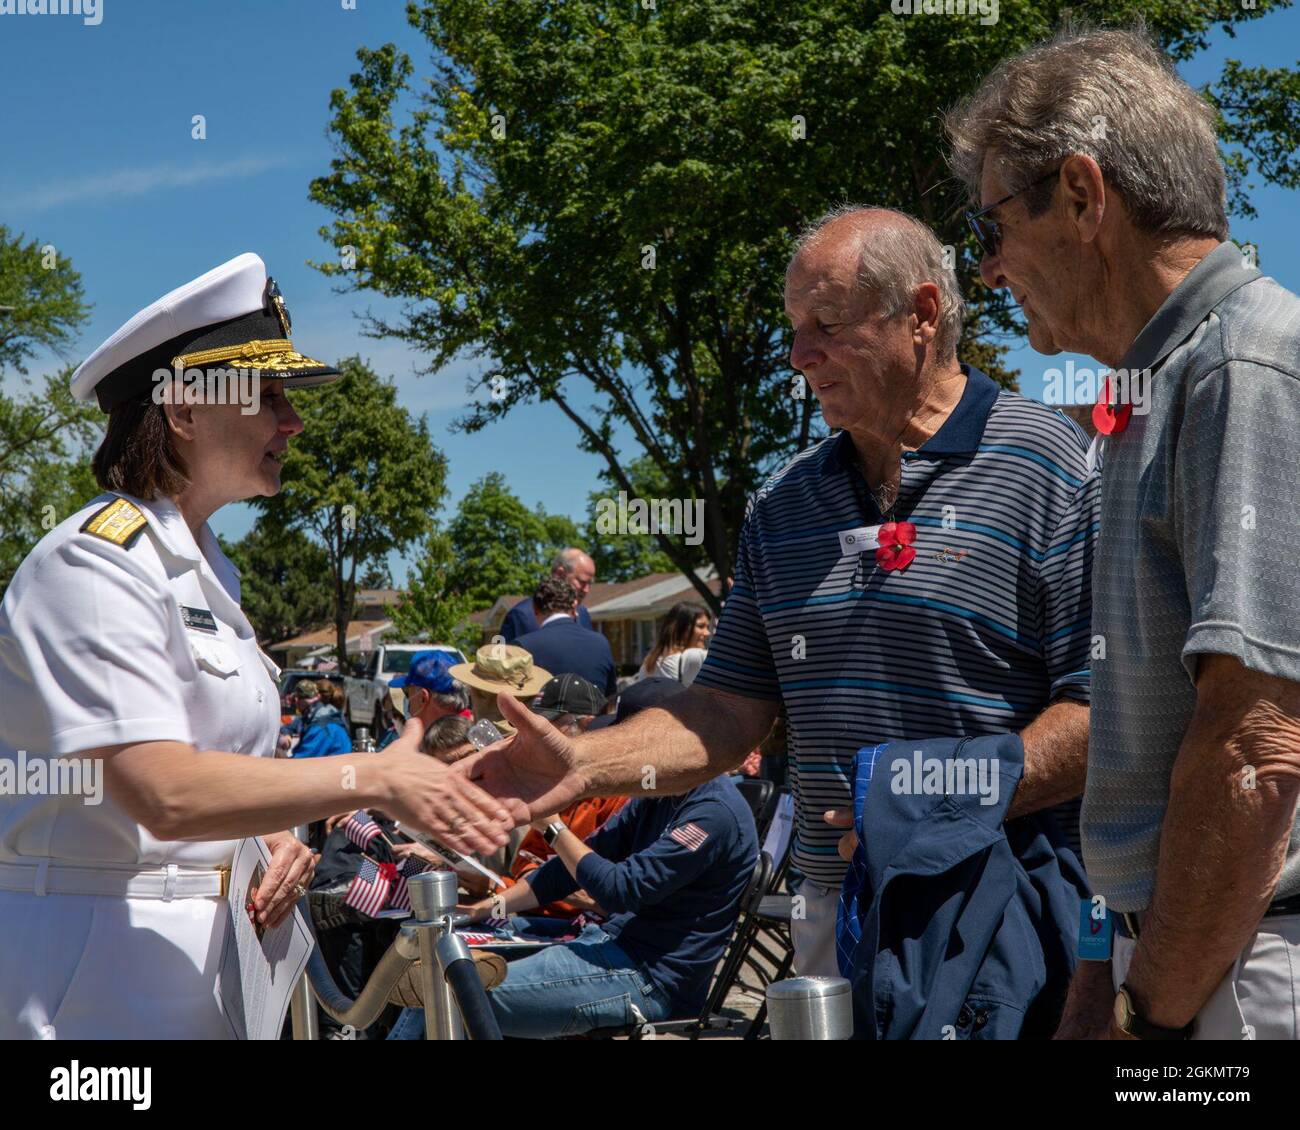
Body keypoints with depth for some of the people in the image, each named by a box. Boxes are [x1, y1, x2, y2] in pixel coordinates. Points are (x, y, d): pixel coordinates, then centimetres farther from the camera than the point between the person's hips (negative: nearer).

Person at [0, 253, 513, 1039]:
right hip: (94, 963, -9)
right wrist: (378, 778, -21)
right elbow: (165, 793, -25)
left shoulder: (205, 568, 14)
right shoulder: (96, 563, -15)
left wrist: (275, 837, 1)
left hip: (194, 953, 9)